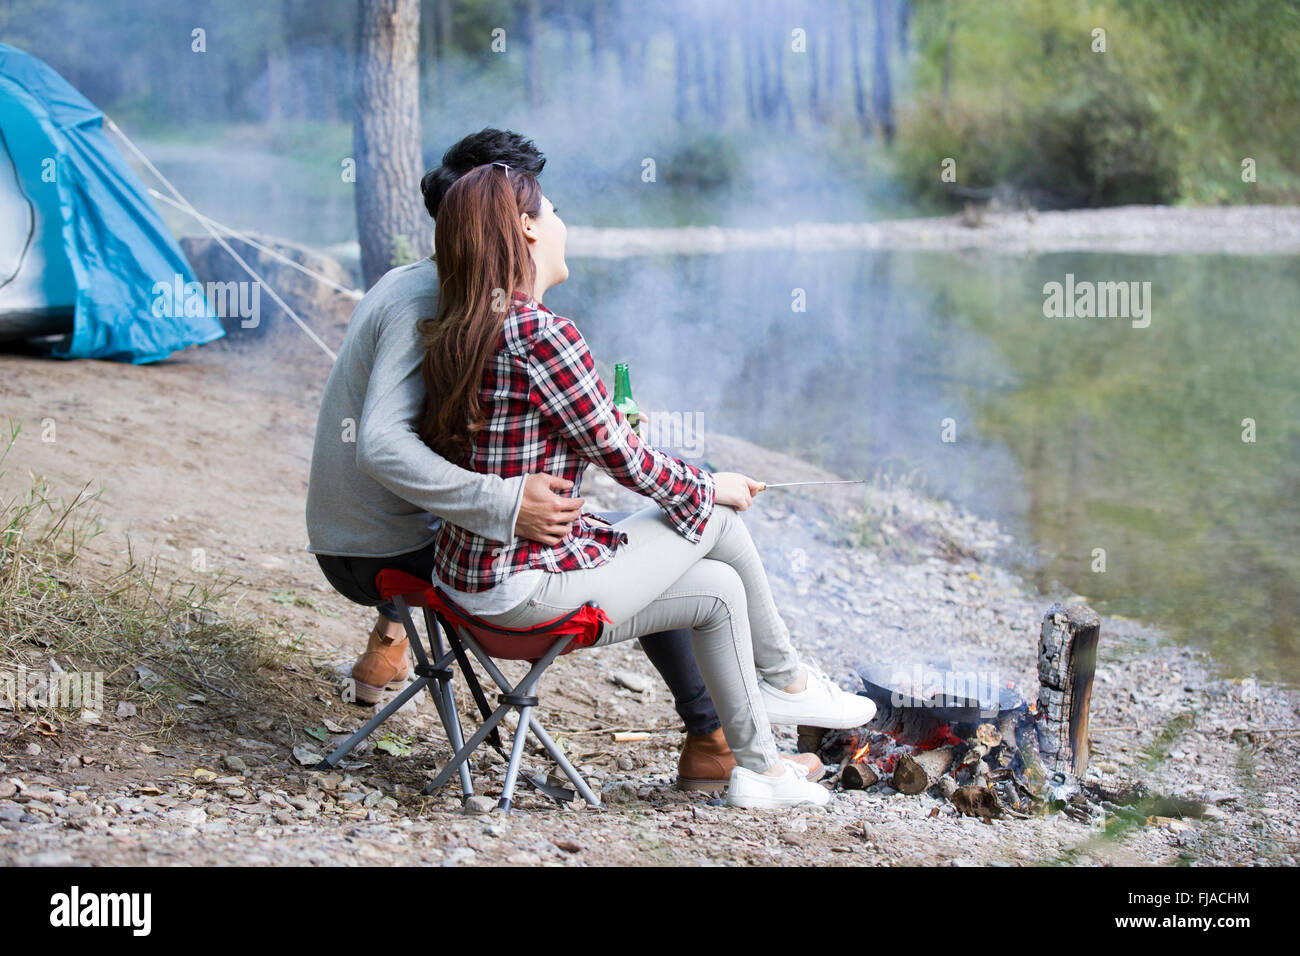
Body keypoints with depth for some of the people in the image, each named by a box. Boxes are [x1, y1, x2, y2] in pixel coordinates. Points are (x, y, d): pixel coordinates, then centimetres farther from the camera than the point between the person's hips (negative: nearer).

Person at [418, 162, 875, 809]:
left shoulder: (458, 333, 7)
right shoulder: (545, 336, -21)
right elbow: (621, 458, -13)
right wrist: (709, 487, 4)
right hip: (527, 589, -9)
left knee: (719, 587, 16)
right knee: (716, 521, 6)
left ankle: (757, 765, 26)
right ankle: (784, 681, 24)